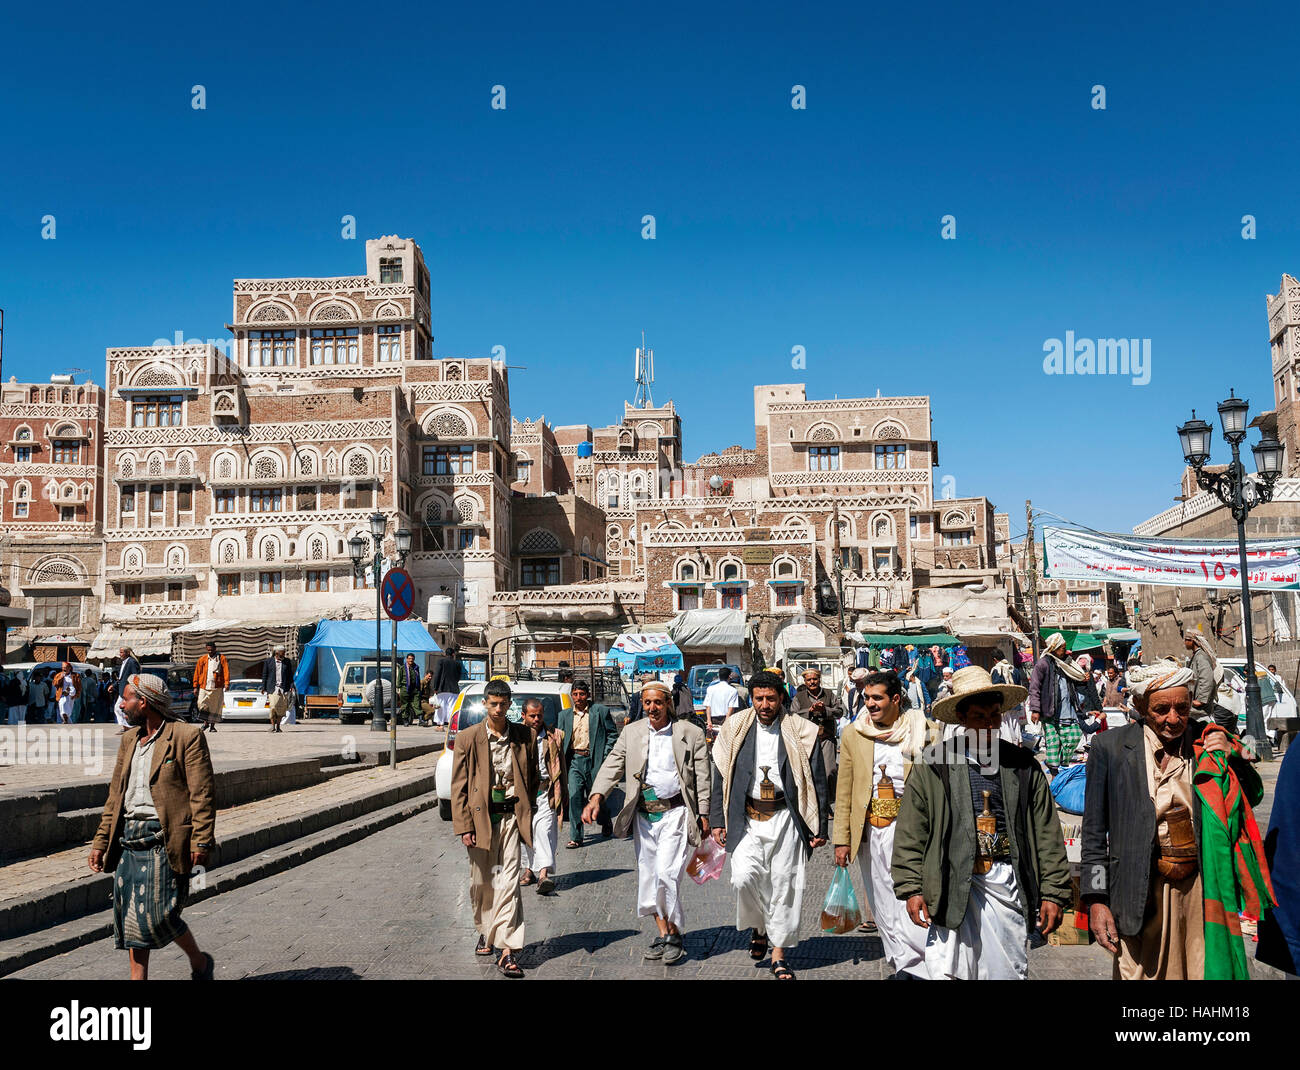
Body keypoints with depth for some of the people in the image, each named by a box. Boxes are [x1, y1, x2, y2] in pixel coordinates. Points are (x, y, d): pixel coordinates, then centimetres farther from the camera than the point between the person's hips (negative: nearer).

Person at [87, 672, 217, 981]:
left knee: (158, 915, -7)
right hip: (129, 840, 7)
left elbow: (202, 794, -11)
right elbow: (115, 796, 20)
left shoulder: (188, 736, -7)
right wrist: (101, 843, 15)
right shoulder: (129, 740, 16)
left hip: (165, 841, -7)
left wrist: (201, 841, -17)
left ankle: (200, 961, 17)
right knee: (130, 917, 8)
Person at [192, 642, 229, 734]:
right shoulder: (202, 659, 10)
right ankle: (206, 722, 14)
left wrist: (226, 683, -17)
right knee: (202, 705, -6)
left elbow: (226, 671, -5)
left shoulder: (221, 658, 3)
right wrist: (196, 686, 5)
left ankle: (212, 725, 12)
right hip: (204, 687, 2)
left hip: (217, 688, -1)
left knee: (215, 707, 2)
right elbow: (197, 673, 10)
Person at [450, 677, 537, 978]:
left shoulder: (525, 736, 2)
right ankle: (486, 931, 36)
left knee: (508, 881, -7)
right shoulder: (468, 738, -2)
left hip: (511, 816, 0)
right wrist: (464, 826, -8)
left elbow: (532, 778, 13)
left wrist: (526, 812, 6)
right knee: (481, 881, 12)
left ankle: (507, 950, -8)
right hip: (480, 816, 1)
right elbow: (458, 785, -2)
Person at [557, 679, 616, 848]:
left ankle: (606, 823, 38)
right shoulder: (565, 715, 10)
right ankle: (575, 837, -3)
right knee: (574, 798, -7)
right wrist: (562, 760, 1)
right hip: (574, 760, 2)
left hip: (593, 760, -2)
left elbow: (613, 733, 2)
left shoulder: (600, 711, 0)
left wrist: (605, 755, -6)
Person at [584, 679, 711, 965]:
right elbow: (613, 765, -1)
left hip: (675, 812, -4)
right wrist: (596, 797, -16)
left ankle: (674, 935, 5)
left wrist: (703, 815, -3)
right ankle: (662, 934, 24)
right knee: (647, 875, 10)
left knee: (665, 873, -13)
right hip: (643, 814, 5)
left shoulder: (691, 734, -1)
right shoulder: (631, 732, 7)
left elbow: (702, 777, 0)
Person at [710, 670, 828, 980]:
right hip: (747, 819, 1)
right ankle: (759, 927, 16)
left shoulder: (800, 733, 0)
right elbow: (720, 778, 9)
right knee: (744, 878, -15)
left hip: (785, 818, 0)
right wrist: (717, 821, 5)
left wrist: (819, 828, 2)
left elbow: (817, 782, 4)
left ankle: (779, 955, 18)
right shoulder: (735, 730, 4)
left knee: (784, 885, 3)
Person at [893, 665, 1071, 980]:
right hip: (952, 887, -2)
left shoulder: (1024, 766, 6)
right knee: (948, 972, -4)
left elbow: (1047, 835, 8)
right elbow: (910, 835, 1)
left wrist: (1053, 893, 4)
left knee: (1009, 972, 8)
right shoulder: (933, 766, 0)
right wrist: (911, 889, -4)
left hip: (1008, 886, 2)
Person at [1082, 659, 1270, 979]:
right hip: (1142, 891, -2)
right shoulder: (1111, 747, -4)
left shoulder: (1207, 741, 2)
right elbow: (1094, 832, 0)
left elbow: (1252, 797, 14)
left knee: (1207, 970, 8)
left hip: (1202, 888, 2)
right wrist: (1097, 900, -3)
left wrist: (1232, 759, -6)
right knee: (1141, 972, 4)